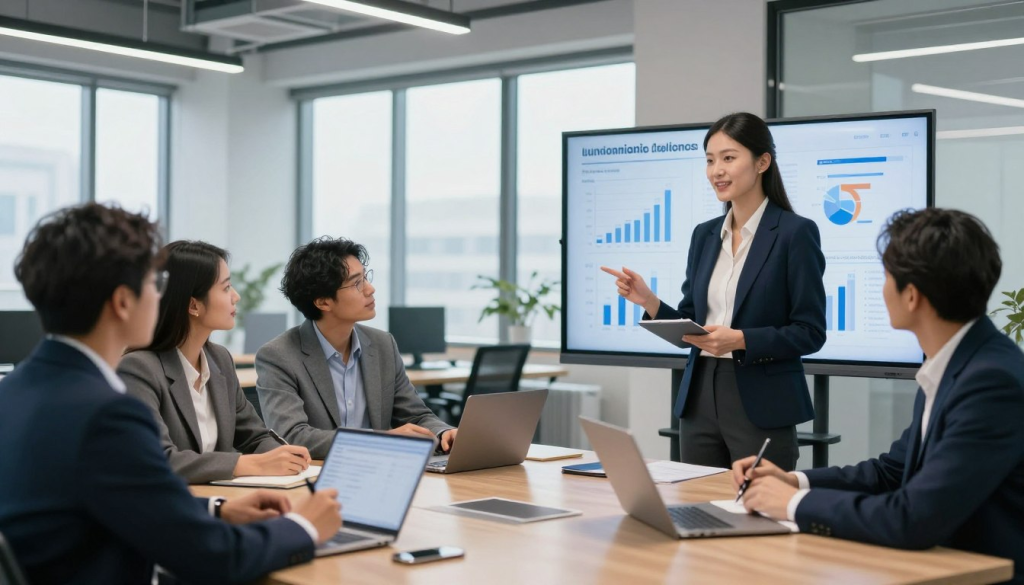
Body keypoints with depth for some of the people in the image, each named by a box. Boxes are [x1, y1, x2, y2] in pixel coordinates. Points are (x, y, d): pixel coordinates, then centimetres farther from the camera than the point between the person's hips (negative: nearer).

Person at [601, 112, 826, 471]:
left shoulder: (795, 232, -8)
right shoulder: (705, 235, 11)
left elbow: (809, 332, -10)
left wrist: (739, 340, -21)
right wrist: (648, 301, -4)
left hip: (761, 407, -6)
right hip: (700, 400, 6)